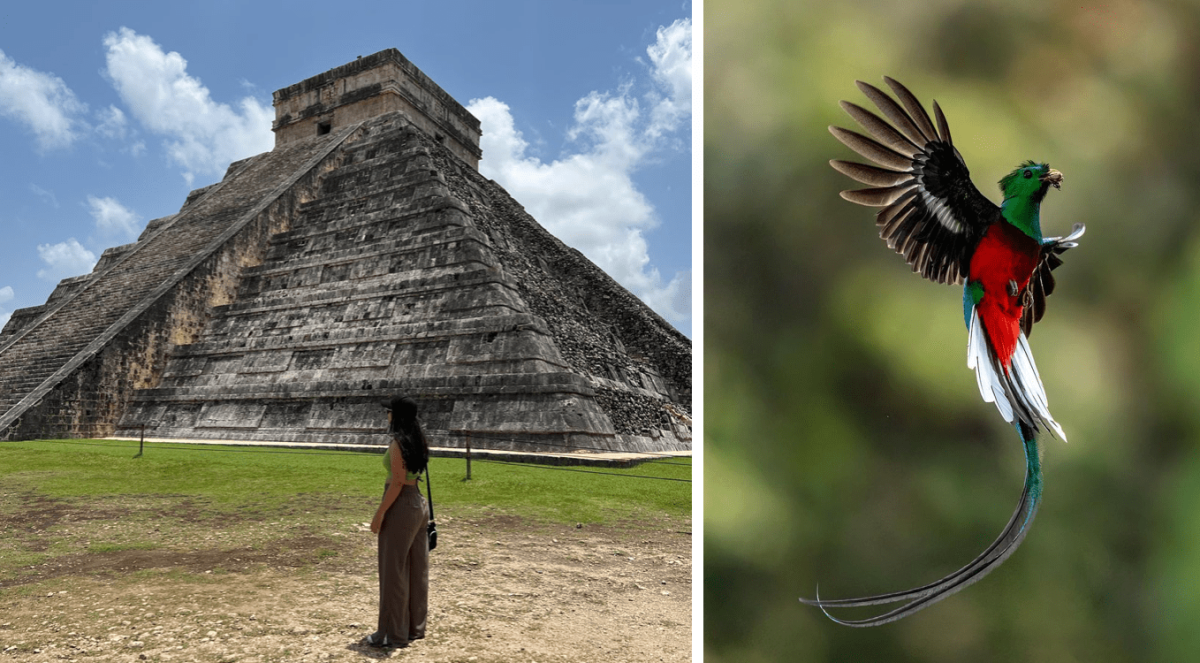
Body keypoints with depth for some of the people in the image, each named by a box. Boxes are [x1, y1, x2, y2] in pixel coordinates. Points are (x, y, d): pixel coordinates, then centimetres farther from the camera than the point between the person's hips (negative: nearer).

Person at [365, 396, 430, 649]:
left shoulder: (398, 443, -16)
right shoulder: (419, 442, 9)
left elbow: (397, 483, -20)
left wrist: (379, 513, -17)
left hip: (400, 506, -9)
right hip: (419, 504, 9)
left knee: (393, 570, 2)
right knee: (417, 569, 14)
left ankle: (394, 633, 11)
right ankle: (415, 627, 24)